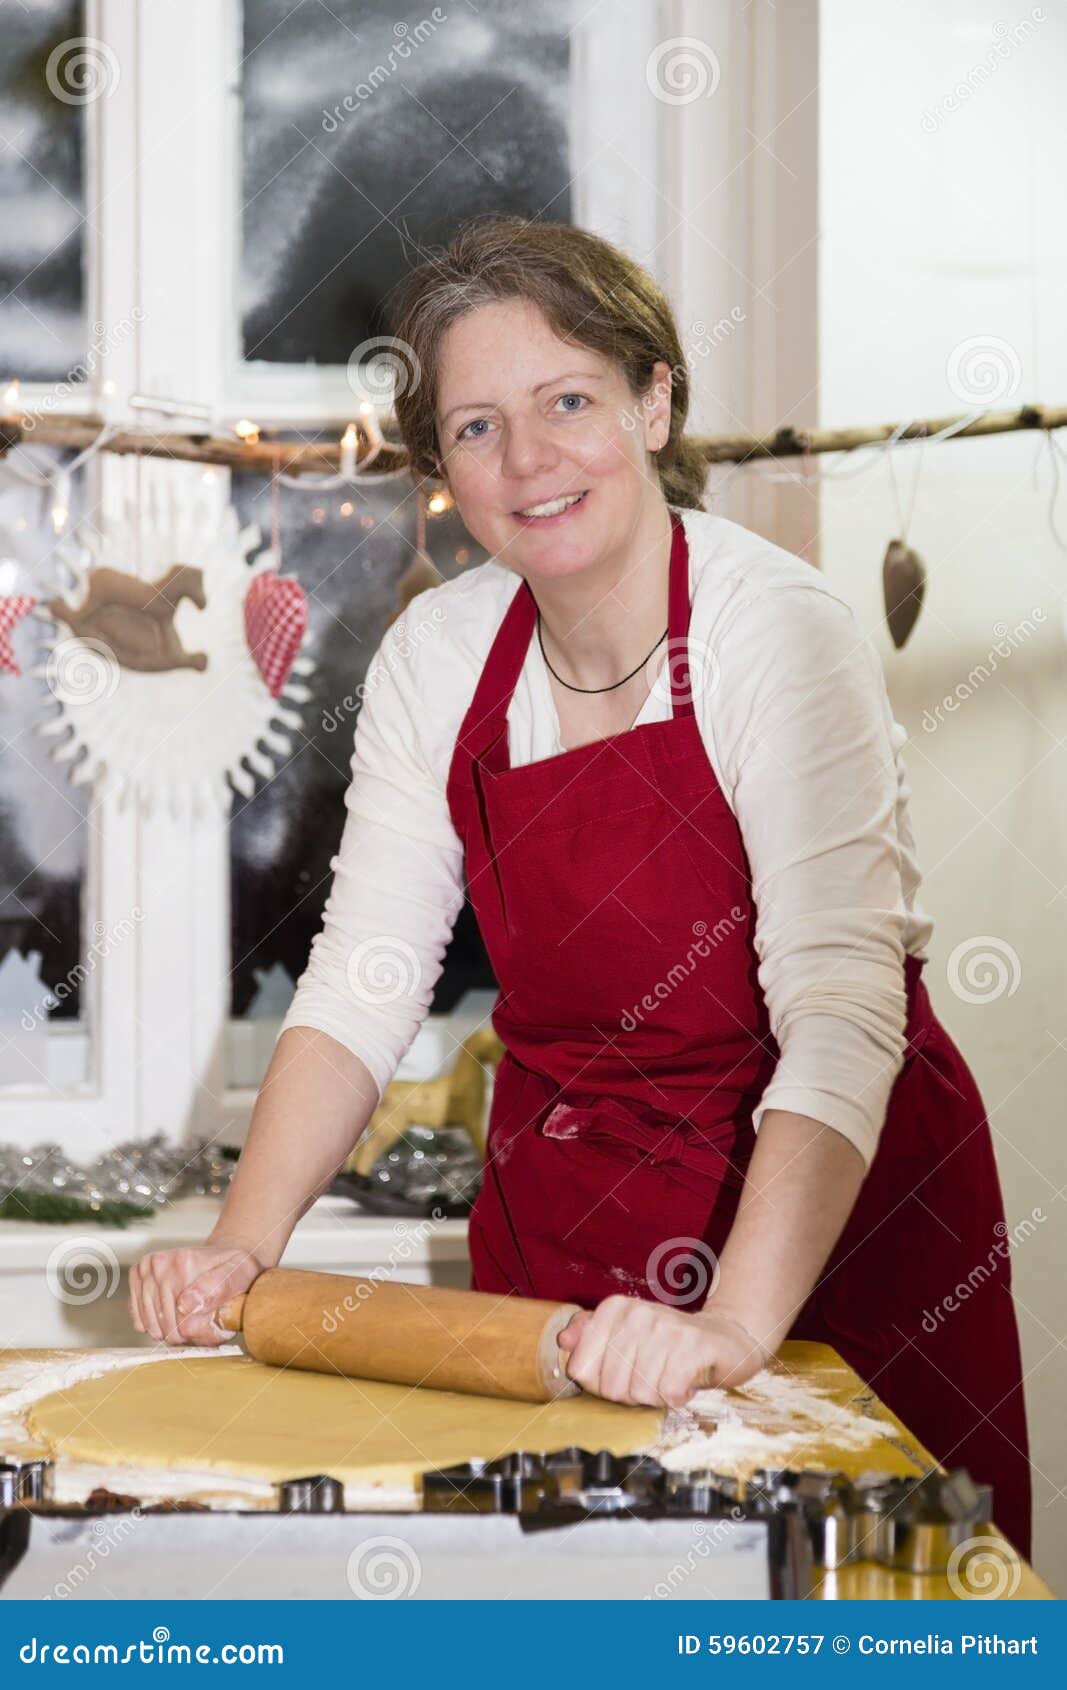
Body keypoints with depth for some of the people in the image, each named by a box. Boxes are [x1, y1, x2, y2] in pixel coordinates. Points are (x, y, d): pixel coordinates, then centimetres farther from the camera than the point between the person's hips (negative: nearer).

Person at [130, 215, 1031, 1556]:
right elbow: (361, 983, -3)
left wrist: (736, 1321, -42)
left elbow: (842, 1012, -30)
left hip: (828, 1202, -4)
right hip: (559, 1216, 4)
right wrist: (244, 1245, -17)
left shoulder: (776, 629, -20)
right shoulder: (436, 657, -3)